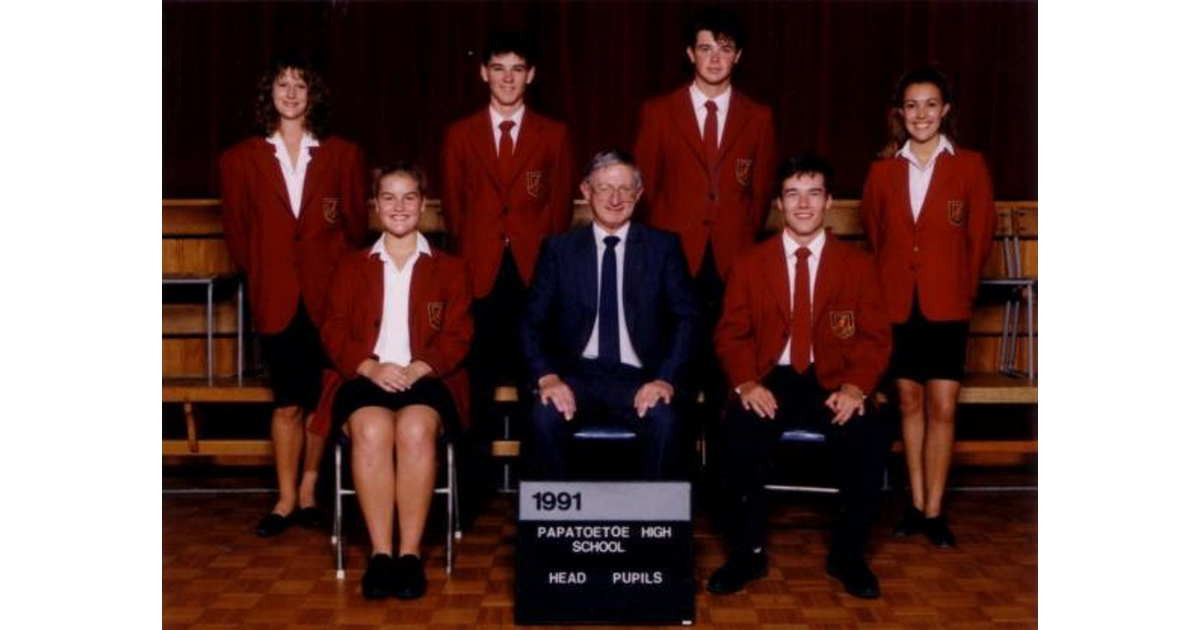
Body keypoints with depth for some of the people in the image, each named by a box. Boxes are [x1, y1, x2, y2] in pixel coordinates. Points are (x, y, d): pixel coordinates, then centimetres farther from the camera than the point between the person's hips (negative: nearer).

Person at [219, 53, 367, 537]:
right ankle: (286, 500, 12)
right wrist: (260, 275, 8)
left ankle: (308, 493, 18)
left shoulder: (342, 155, 6)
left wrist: (344, 277, 6)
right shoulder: (241, 159, 7)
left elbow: (355, 224, 9)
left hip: (327, 294, 0)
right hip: (276, 297, 0)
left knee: (319, 399, 4)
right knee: (288, 402, 0)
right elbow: (237, 232, 13)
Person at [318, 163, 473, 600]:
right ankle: (380, 553, -29)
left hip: (426, 379, -1)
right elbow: (335, 333, 10)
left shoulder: (450, 269, 18)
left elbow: (457, 337, 6)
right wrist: (371, 367, -11)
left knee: (415, 429, -35)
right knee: (371, 430, -34)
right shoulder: (351, 268, 21)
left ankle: (411, 553, -29)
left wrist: (418, 368, -13)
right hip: (367, 378, 1)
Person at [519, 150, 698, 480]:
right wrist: (547, 376, -12)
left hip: (640, 379, 0)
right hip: (577, 375, 1)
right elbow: (532, 321, 6)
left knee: (663, 420, -32)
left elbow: (685, 318, 3)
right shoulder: (559, 248, 9)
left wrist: (666, 378, -12)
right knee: (545, 417, -30)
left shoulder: (663, 246, 8)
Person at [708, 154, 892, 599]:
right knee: (740, 427, -32)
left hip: (833, 383, 0)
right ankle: (749, 551, -12)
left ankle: (847, 554, -7)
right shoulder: (750, 264, 8)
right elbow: (731, 334, 4)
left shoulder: (858, 265, 8)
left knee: (871, 433, -29)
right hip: (771, 380, 0)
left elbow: (876, 338, 3)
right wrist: (747, 383, -17)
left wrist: (855, 387, -17)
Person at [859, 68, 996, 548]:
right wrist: (882, 289, 8)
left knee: (942, 407, -2)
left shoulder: (969, 166, 1)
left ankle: (934, 510, 8)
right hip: (896, 304, 2)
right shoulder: (883, 170, 6)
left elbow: (980, 236, 4)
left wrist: (961, 288, 4)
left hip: (946, 306, -2)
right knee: (909, 401, 10)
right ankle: (916, 504, 20)